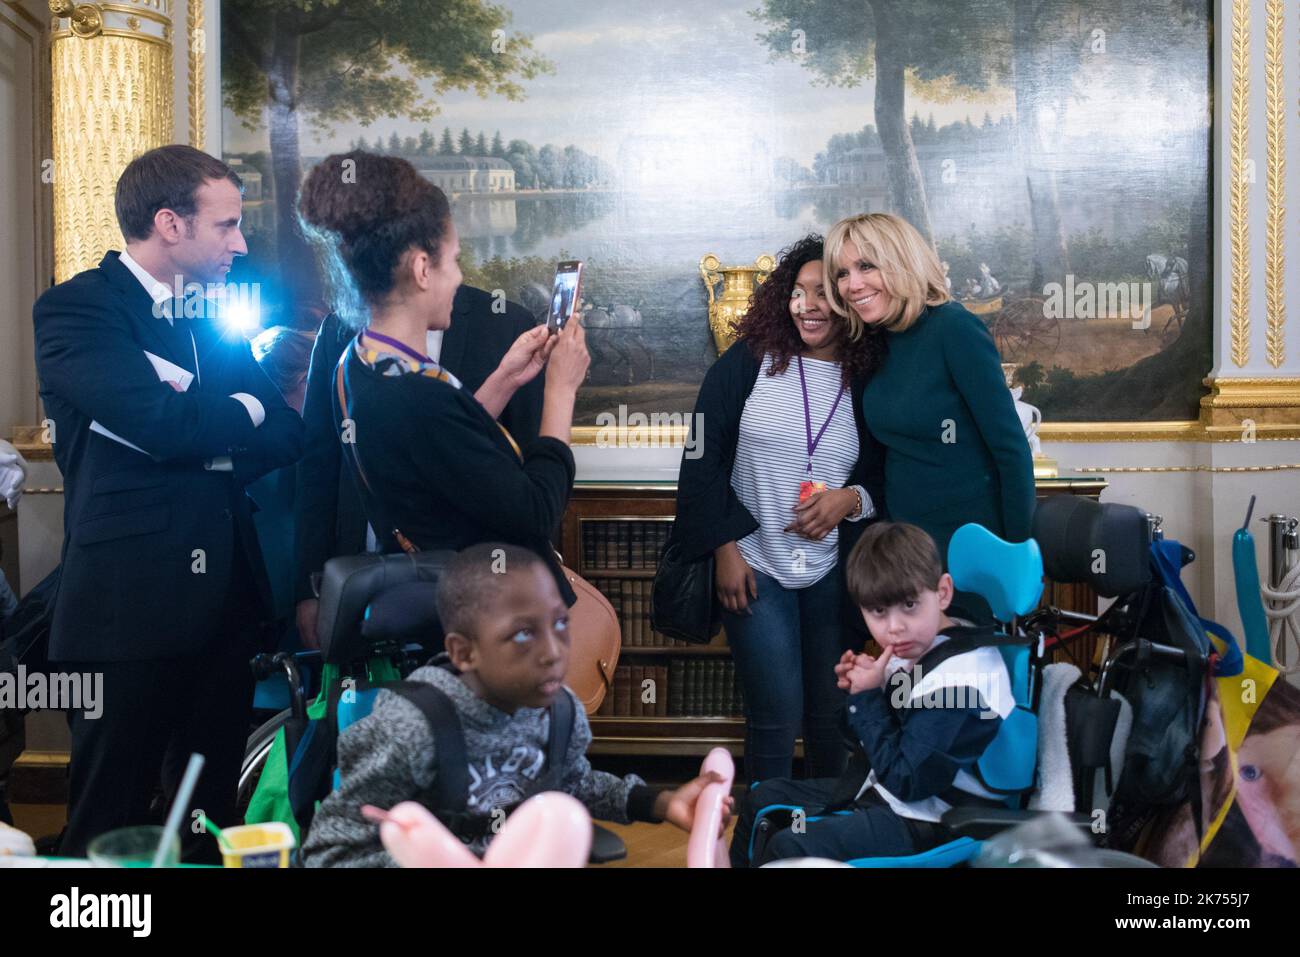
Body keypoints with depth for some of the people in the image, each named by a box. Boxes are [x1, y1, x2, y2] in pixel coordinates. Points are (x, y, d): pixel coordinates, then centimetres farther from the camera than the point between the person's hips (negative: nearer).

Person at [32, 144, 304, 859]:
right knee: (110, 825, 5)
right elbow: (166, 424, -22)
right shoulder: (75, 309, -7)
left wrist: (203, 428, -13)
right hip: (131, 604, -7)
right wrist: (244, 411, -3)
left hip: (224, 597, 7)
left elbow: (285, 433, 5)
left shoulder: (212, 318, 15)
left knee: (211, 812, 15)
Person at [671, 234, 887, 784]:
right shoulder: (748, 362, -4)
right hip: (753, 566, -2)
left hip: (831, 571, 3)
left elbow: (885, 475, 10)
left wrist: (850, 499, -12)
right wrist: (725, 547, -8)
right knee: (777, 713, -3)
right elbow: (704, 458, -3)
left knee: (830, 710, 11)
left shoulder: (868, 383, 3)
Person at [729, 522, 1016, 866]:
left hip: (927, 822, -10)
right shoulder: (913, 650, 0)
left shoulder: (957, 680, -26)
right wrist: (858, 692, -7)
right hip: (881, 788, 10)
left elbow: (905, 780, -25)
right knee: (763, 800, 17)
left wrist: (868, 697, -20)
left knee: (787, 848, -22)